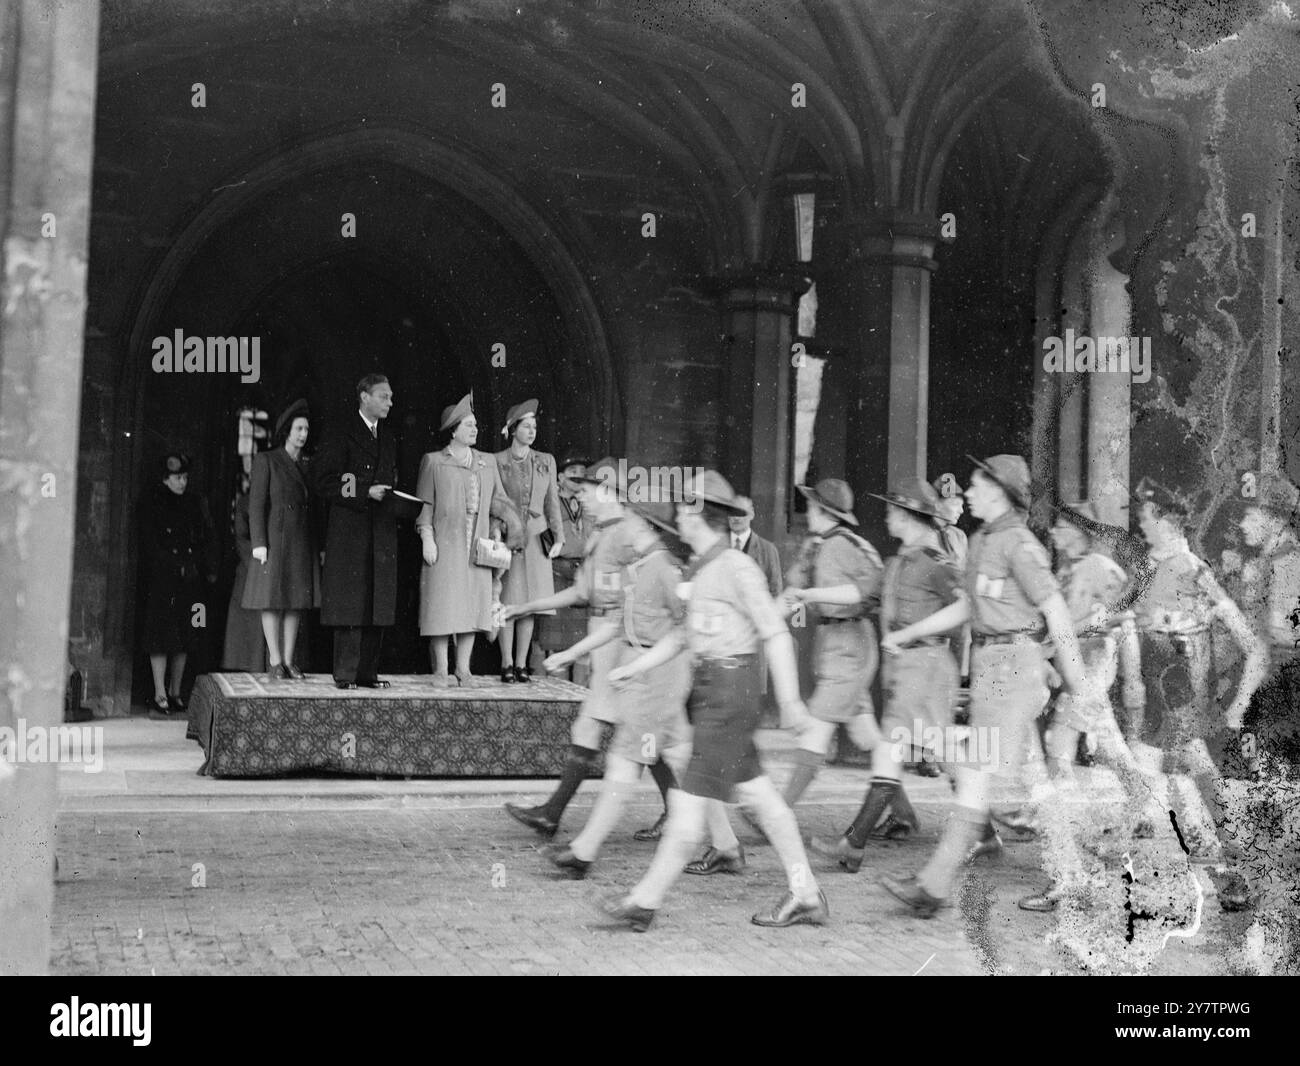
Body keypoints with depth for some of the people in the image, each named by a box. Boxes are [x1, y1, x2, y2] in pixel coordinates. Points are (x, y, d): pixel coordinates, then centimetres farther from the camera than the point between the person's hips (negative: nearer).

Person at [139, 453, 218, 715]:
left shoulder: (194, 504, 15)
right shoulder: (152, 504, 1)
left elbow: (209, 538, 13)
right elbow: (150, 545, -5)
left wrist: (209, 570, 1)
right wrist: (174, 567, -12)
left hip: (190, 582, 5)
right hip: (162, 581, -4)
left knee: (184, 637, 5)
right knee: (162, 636, -8)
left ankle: (175, 694, 12)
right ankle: (160, 696, -8)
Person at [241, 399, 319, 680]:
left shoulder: (305, 467, 16)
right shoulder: (266, 461, 1)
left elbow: (311, 507, 15)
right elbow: (256, 503, -5)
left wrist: (317, 547, 10)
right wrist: (259, 543, -13)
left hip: (302, 541, 5)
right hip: (275, 538, -5)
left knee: (297, 600, 3)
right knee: (273, 599, -5)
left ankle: (289, 660, 7)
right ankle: (274, 662, -2)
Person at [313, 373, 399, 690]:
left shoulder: (388, 440, 18)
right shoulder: (343, 436, -3)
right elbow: (324, 483, -9)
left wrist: (390, 495, -1)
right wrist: (365, 492, -16)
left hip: (382, 533, 6)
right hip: (349, 531, -6)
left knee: (378, 605, 5)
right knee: (350, 603, -6)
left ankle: (367, 672, 10)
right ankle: (345, 674, -2)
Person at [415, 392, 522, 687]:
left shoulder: (487, 462, 15)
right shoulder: (433, 461, 4)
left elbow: (497, 499, 14)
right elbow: (424, 504, 2)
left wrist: (512, 518, -6)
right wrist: (427, 539, -8)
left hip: (476, 546, 4)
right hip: (444, 545, -4)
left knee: (473, 604, 2)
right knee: (443, 606, -5)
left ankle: (464, 669, 9)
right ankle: (441, 670, 2)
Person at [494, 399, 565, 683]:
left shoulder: (546, 462, 9)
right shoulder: (496, 462, 0)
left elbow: (552, 503, 10)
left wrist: (558, 537, 3)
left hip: (535, 539, 3)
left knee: (529, 602, 2)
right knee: (508, 601, -4)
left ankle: (522, 663, 8)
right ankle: (507, 663, 1)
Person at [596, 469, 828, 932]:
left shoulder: (738, 568, -13)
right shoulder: (701, 568, 15)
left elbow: (776, 634, -15)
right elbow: (686, 632, 25)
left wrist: (789, 699, -20)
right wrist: (634, 667, 22)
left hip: (731, 687, -9)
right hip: (709, 687, 9)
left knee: (694, 797, -5)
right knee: (756, 793, 10)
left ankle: (646, 900, 0)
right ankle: (805, 896, 16)